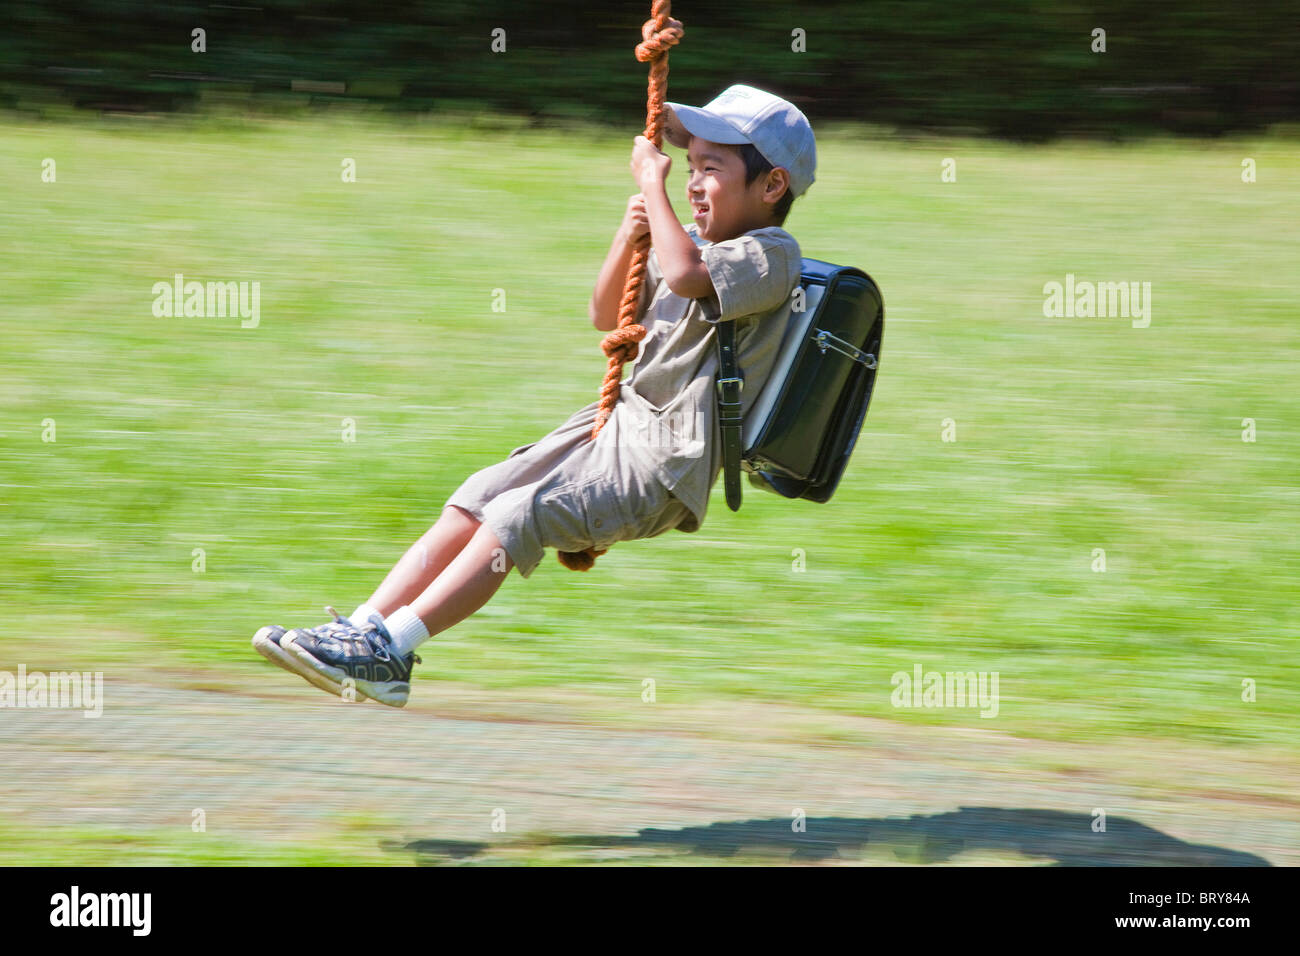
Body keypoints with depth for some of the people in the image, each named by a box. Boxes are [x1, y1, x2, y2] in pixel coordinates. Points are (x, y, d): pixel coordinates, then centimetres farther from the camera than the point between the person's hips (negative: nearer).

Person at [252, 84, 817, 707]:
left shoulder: (771, 256, -13)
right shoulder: (696, 241, 17)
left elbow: (686, 274, -34)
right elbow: (609, 318, 24)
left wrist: (651, 181, -20)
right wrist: (628, 242, 5)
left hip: (665, 460, -9)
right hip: (621, 422, 9)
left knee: (518, 516, -22)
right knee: (475, 499, -4)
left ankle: (388, 649, -25)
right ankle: (364, 627, -9)